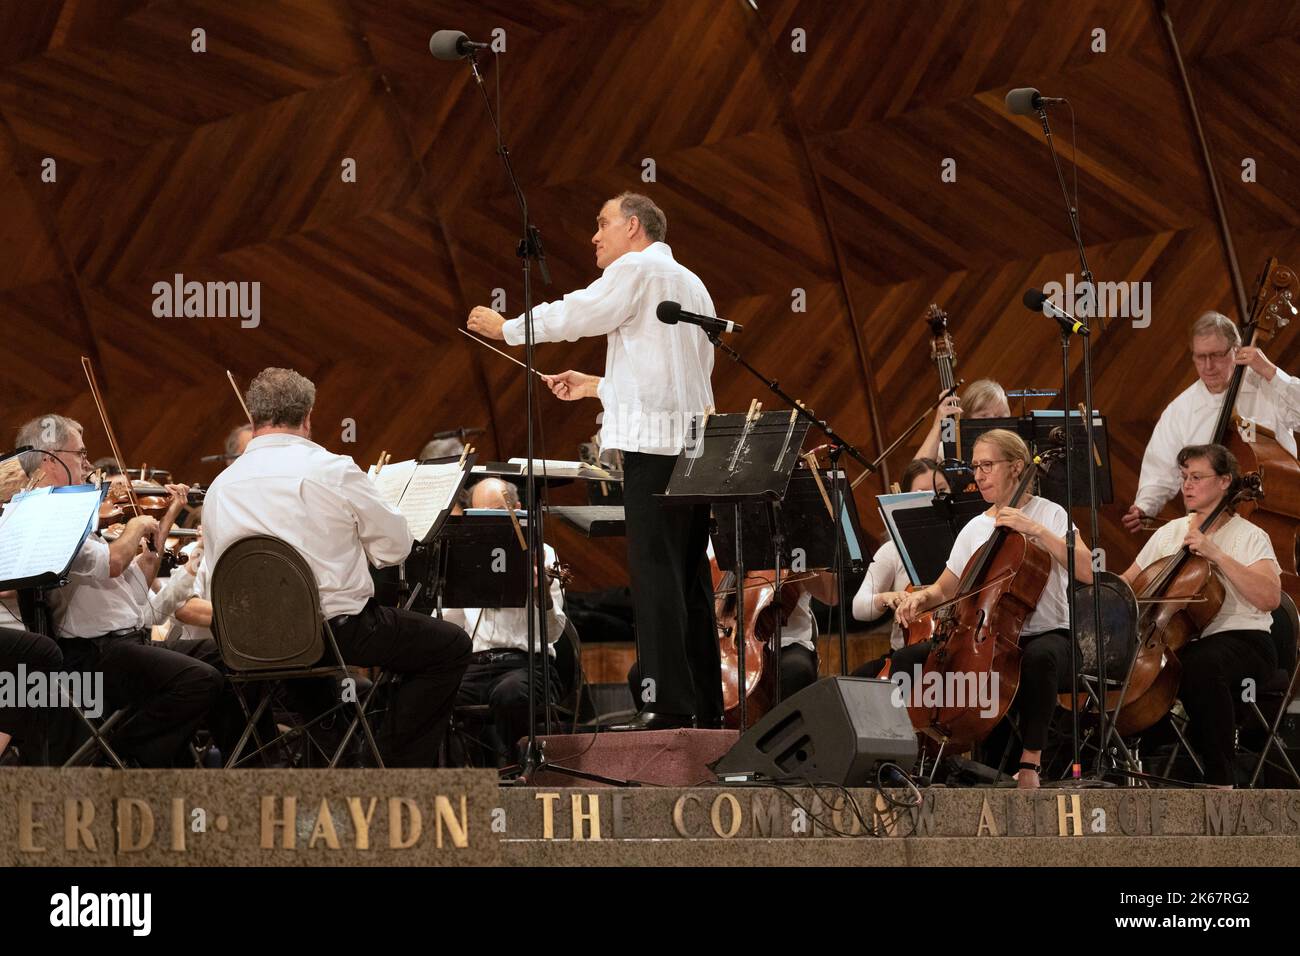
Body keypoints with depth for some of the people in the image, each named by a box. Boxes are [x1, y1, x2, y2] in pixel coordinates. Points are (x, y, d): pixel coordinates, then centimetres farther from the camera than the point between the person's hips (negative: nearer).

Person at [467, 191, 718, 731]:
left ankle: (668, 703, -17)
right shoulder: (691, 285, 25)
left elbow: (575, 315, -3)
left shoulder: (636, 269, -3)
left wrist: (507, 328, 12)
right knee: (688, 579, 10)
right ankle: (706, 705, 9)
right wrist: (597, 386, 32)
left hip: (655, 443, -9)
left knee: (655, 572, -12)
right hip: (694, 444, 9)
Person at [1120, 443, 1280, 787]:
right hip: (1176, 640, 5)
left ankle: (1220, 779, -31)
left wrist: (1217, 556, -18)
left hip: (1240, 639, -5)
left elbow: (1269, 598, -14)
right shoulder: (1169, 533, 18)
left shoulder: (1249, 537, 2)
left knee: (1201, 666, -40)